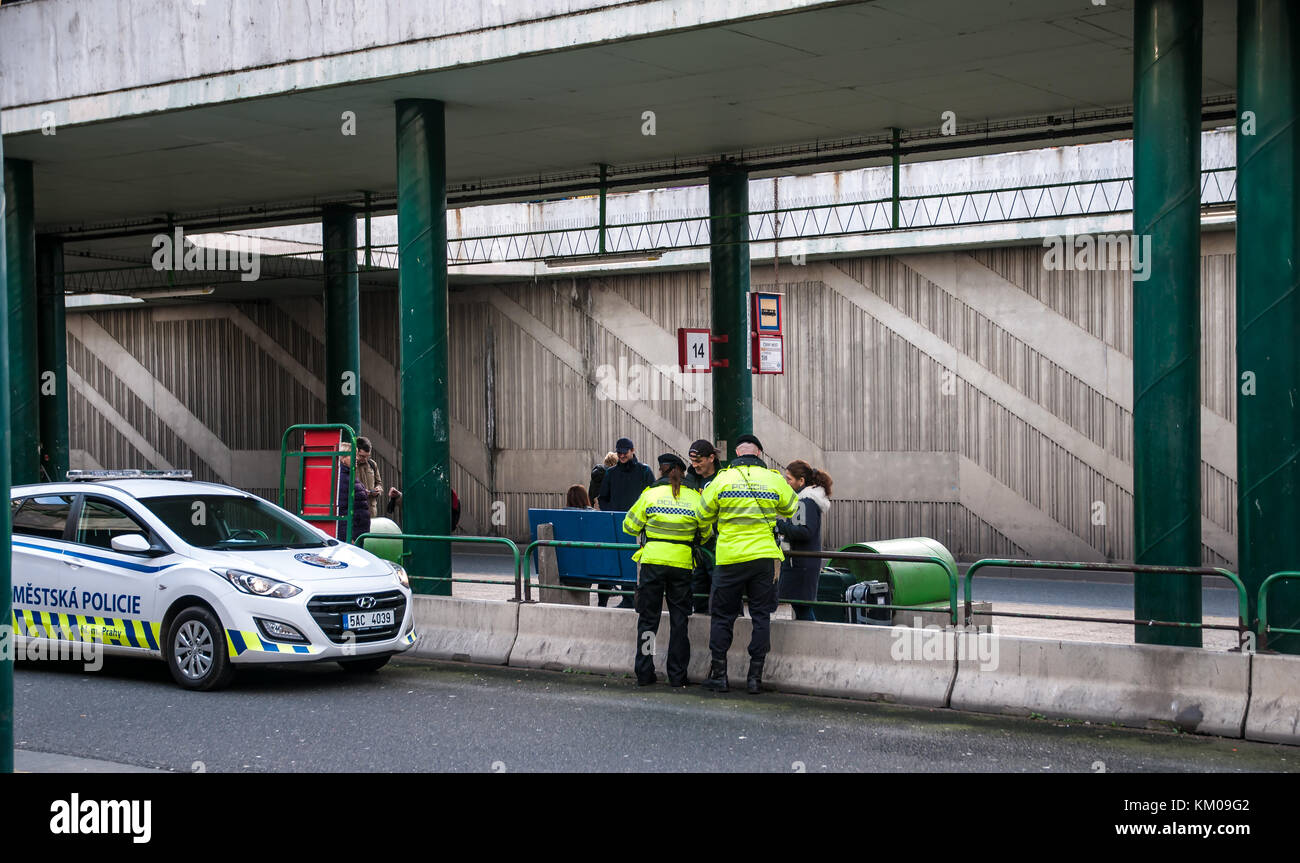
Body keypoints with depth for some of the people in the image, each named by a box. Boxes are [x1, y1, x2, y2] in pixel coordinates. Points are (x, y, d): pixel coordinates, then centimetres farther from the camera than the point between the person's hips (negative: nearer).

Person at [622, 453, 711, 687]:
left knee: (648, 617, 8)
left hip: (652, 561, -1)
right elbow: (706, 532, 12)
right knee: (679, 619, 9)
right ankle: (677, 674, 9)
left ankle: (644, 672, 8)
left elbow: (630, 526, 8)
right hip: (682, 563, 1)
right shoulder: (694, 497, 3)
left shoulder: (650, 494, 0)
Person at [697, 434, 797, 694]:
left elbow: (703, 515, 7)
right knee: (761, 616, 8)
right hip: (765, 556, 1)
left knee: (722, 616, 9)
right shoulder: (774, 480, 1)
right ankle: (755, 677, 6)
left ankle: (719, 674, 9)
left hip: (730, 557, -1)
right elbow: (791, 509, 18)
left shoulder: (722, 480, -3)